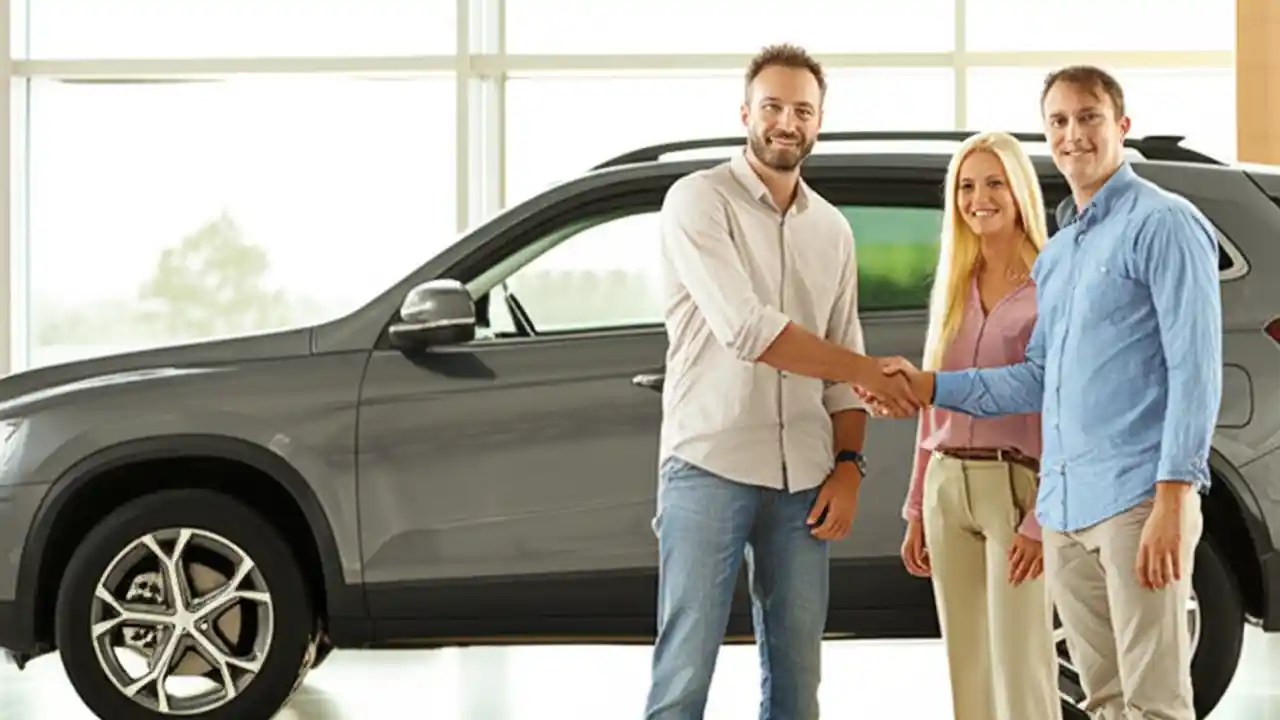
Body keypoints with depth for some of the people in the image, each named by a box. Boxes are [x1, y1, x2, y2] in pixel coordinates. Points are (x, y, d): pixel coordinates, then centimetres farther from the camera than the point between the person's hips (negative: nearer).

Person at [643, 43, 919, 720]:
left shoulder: (832, 229, 15)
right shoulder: (699, 200, -4)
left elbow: (841, 376, 16)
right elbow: (745, 329, -16)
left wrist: (848, 466, 3)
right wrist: (867, 371, -11)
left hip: (803, 480, 6)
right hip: (709, 467, -5)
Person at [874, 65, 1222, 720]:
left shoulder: (1163, 223, -3)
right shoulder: (1054, 255, 21)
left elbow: (1194, 368, -10)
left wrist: (1175, 494, -18)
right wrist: (931, 386, 13)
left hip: (1138, 498, -8)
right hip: (1065, 509, 8)